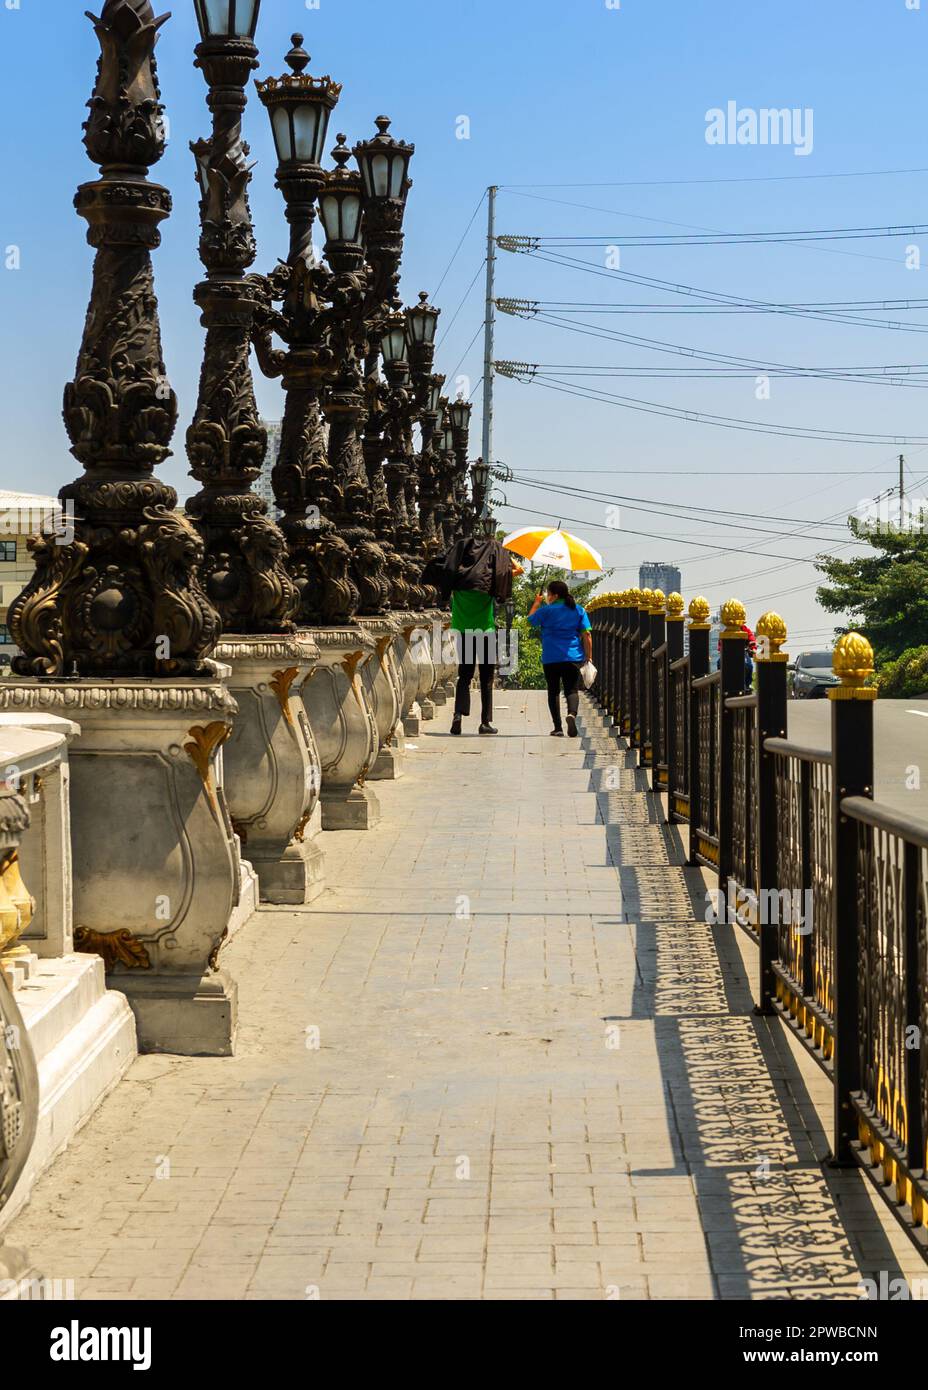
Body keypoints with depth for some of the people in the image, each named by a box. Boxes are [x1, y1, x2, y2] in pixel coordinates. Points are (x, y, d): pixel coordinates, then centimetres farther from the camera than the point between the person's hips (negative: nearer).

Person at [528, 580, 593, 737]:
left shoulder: (546, 610, -3)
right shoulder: (579, 610, 5)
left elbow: (530, 620, 12)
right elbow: (586, 635, 1)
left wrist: (537, 603, 24)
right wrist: (589, 656, 5)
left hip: (551, 658, -1)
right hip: (573, 657, 2)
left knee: (553, 691, 9)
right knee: (572, 690, 3)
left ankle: (558, 728, 4)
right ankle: (572, 714, -29)